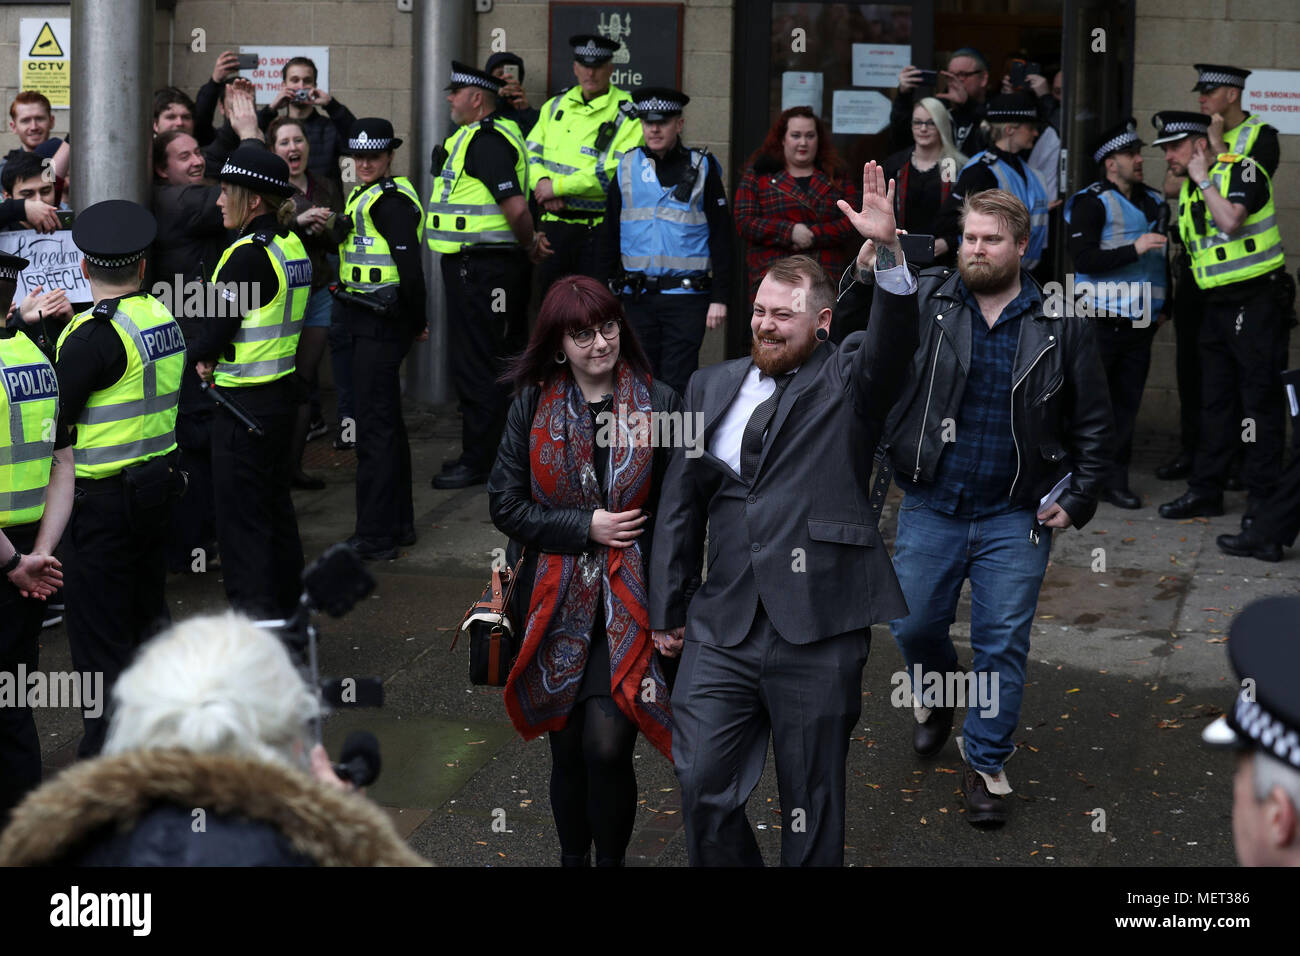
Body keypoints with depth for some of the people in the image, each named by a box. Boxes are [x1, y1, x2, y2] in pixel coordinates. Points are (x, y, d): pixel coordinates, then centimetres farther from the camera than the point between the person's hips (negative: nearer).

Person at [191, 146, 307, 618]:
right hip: (282, 390, 9)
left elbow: (216, 331, -19)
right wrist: (214, 358, 9)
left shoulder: (248, 255, -20)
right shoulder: (292, 245, 8)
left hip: (246, 404, -9)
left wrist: (199, 357, 2)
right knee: (275, 504, 18)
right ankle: (286, 608, 28)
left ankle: (252, 618, 1)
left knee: (241, 514, -2)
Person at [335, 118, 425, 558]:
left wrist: (416, 321, -13)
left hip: (381, 324, -10)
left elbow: (410, 266, -21)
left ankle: (376, 537, -3)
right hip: (369, 323, 10)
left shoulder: (391, 201, -16)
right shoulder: (365, 196, 15)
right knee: (388, 425, 16)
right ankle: (398, 523, 27)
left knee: (375, 427, -7)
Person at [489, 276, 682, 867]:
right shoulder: (533, 405, 2)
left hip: (629, 598, -2)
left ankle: (611, 859, 6)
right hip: (558, 601, 2)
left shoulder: (659, 404, -2)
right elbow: (505, 503, 2)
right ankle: (572, 857, 32)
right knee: (567, 748, 11)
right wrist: (585, 526, -9)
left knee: (607, 743, -14)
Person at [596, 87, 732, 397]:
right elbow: (609, 235, 13)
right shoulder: (627, 168, 9)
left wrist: (720, 298, -5)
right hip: (637, 295, 3)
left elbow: (720, 236, 1)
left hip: (686, 293, -3)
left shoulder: (701, 168, 2)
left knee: (677, 383, -5)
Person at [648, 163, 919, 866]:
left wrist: (887, 251, -35)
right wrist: (667, 606, 12)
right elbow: (680, 502, 15)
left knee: (812, 807, 5)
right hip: (722, 630, 4)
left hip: (819, 630, -3)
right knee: (702, 788, 0)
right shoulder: (712, 386, 14)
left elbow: (892, 344, -18)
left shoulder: (847, 380, 4)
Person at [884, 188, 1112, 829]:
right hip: (931, 508, 1)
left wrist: (1077, 501, -1)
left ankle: (986, 762, 19)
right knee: (912, 624, 10)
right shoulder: (924, 302, -2)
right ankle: (937, 692, 44)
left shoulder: (1060, 326, -2)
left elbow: (1094, 424, 5)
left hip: (1015, 518, -1)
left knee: (1003, 644, 3)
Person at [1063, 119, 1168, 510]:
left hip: (1140, 322, 6)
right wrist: (1134, 249, -23)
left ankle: (1114, 479, 11)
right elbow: (1083, 259, -18)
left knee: (1126, 403, 6)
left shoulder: (1154, 202, 14)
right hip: (1100, 318, -6)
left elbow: (1164, 257, 26)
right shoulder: (1092, 203, -7)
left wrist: (1162, 306, 21)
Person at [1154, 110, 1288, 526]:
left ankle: (1262, 496, 2)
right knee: (1215, 401, 11)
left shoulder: (1240, 171, -11)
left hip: (1257, 301, -8)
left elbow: (1231, 222, -28)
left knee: (1261, 399, -3)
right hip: (1217, 305, 8)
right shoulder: (1189, 189, 13)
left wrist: (1203, 179, -18)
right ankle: (1206, 490, 18)